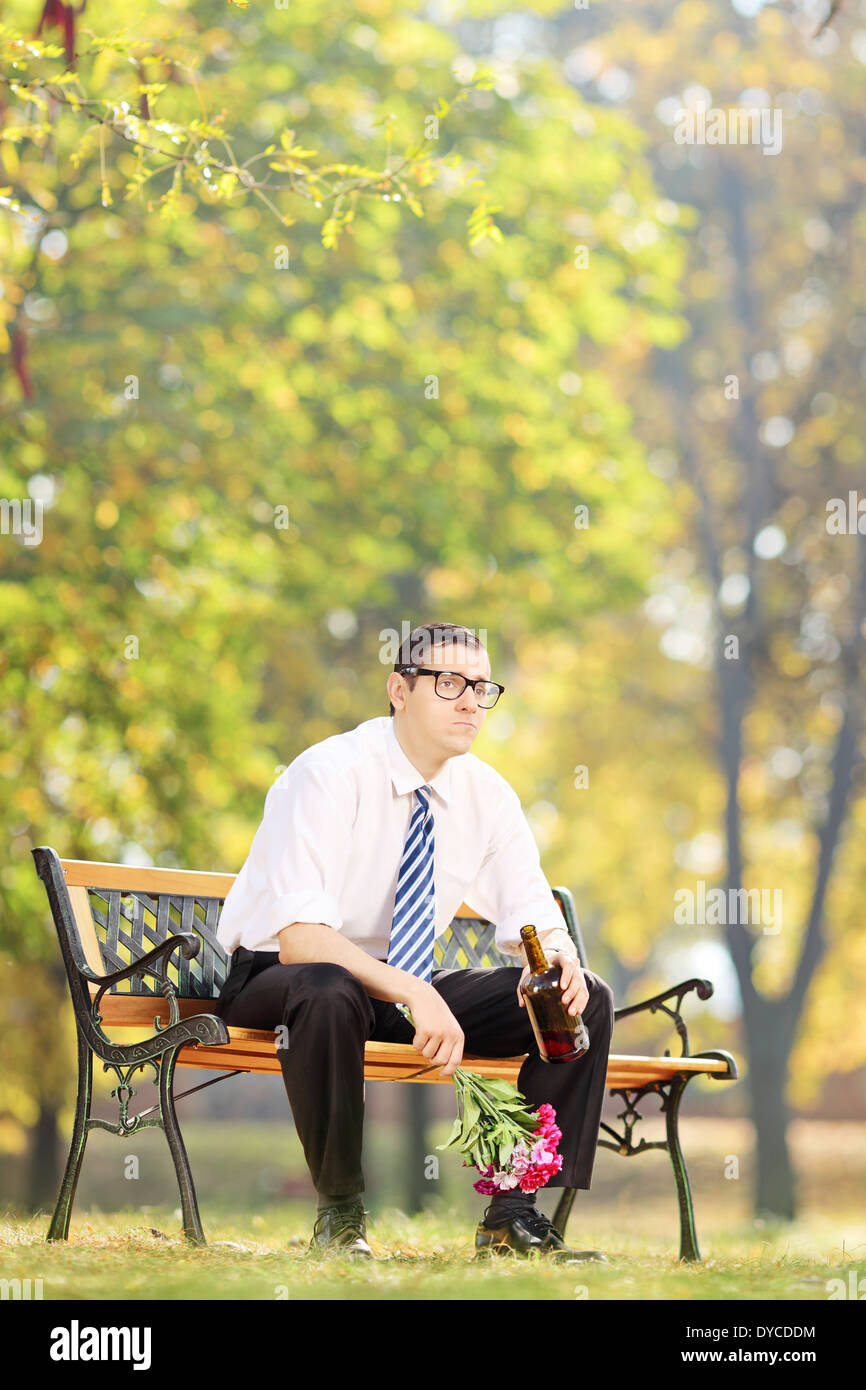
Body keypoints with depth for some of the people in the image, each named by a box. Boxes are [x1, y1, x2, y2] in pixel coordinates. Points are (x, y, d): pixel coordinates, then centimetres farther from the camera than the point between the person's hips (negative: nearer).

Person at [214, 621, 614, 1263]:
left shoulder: (487, 793, -2)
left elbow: (533, 919, 0)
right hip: (275, 982, -6)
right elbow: (299, 936, -31)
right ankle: (340, 1217, -24)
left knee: (588, 998, -11)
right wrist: (414, 994, -42)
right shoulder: (331, 775, -21)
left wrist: (557, 956, -26)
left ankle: (515, 1216, -9)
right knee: (329, 991, -43)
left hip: (409, 985, 6)